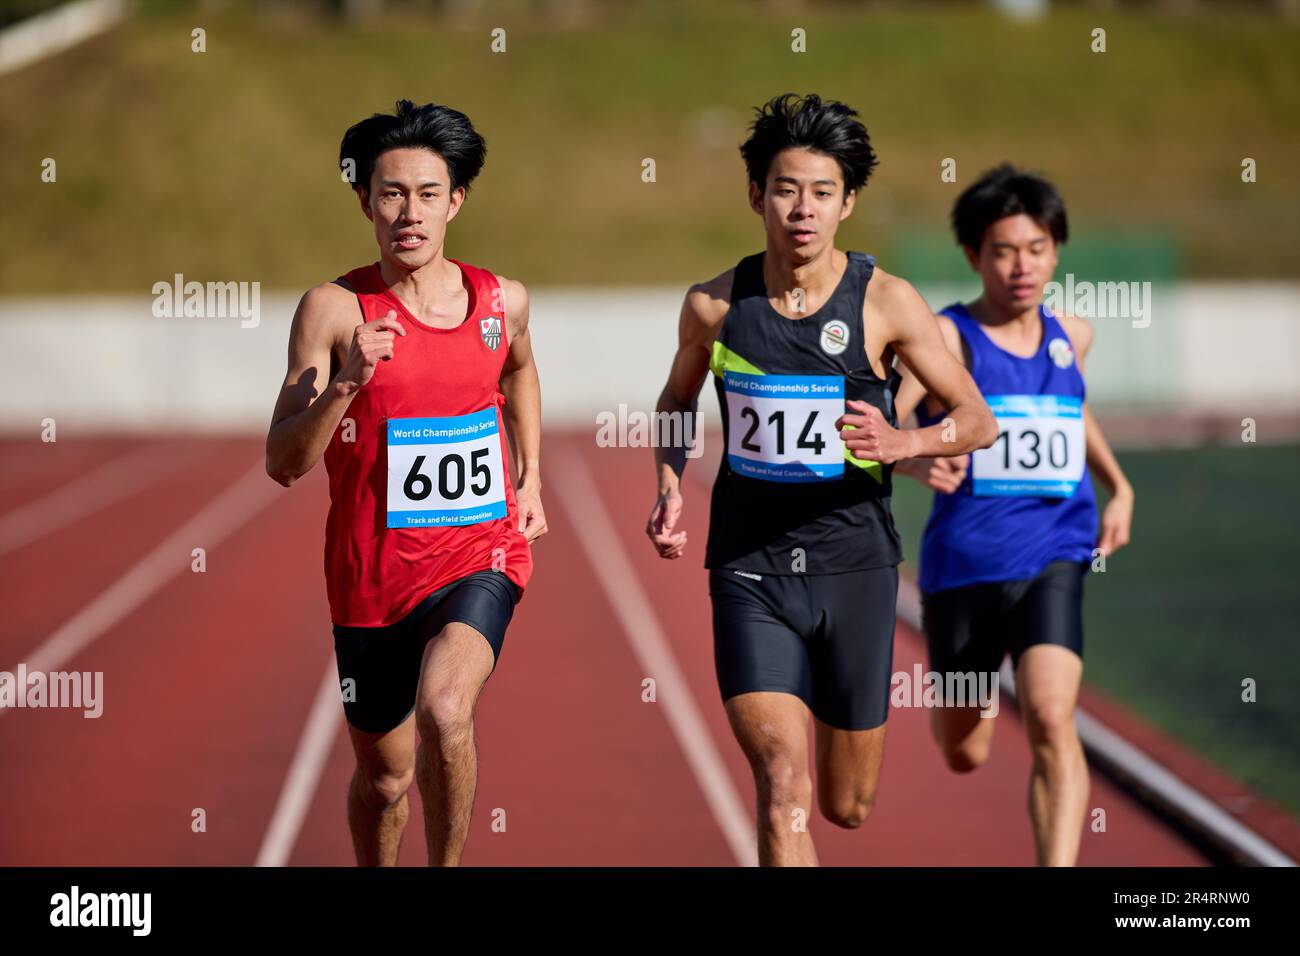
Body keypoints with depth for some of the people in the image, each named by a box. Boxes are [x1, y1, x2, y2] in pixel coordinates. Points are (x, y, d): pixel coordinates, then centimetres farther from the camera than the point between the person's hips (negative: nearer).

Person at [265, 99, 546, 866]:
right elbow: (284, 464, -15)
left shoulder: (503, 302, 1)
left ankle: (447, 869, -9)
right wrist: (347, 382, -28)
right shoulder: (334, 310, -10)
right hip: (372, 573, 0)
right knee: (384, 775, 12)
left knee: (444, 709, -29)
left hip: (481, 555, 0)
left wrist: (531, 479, 20)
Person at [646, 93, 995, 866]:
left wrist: (904, 443, -21)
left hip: (854, 568, 1)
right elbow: (678, 402, 19)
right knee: (785, 791, -18)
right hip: (750, 571, 0)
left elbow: (979, 421, -1)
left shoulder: (886, 302, -7)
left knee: (846, 806, 14)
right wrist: (670, 488, 1)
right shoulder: (715, 305, -2)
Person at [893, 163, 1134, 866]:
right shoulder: (944, 338, -9)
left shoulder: (1071, 337, 8)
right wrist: (919, 461, -45)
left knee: (1050, 721, -23)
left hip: (1052, 561, 2)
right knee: (963, 756, 16)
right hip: (963, 563, -2)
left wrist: (1118, 487, 20)